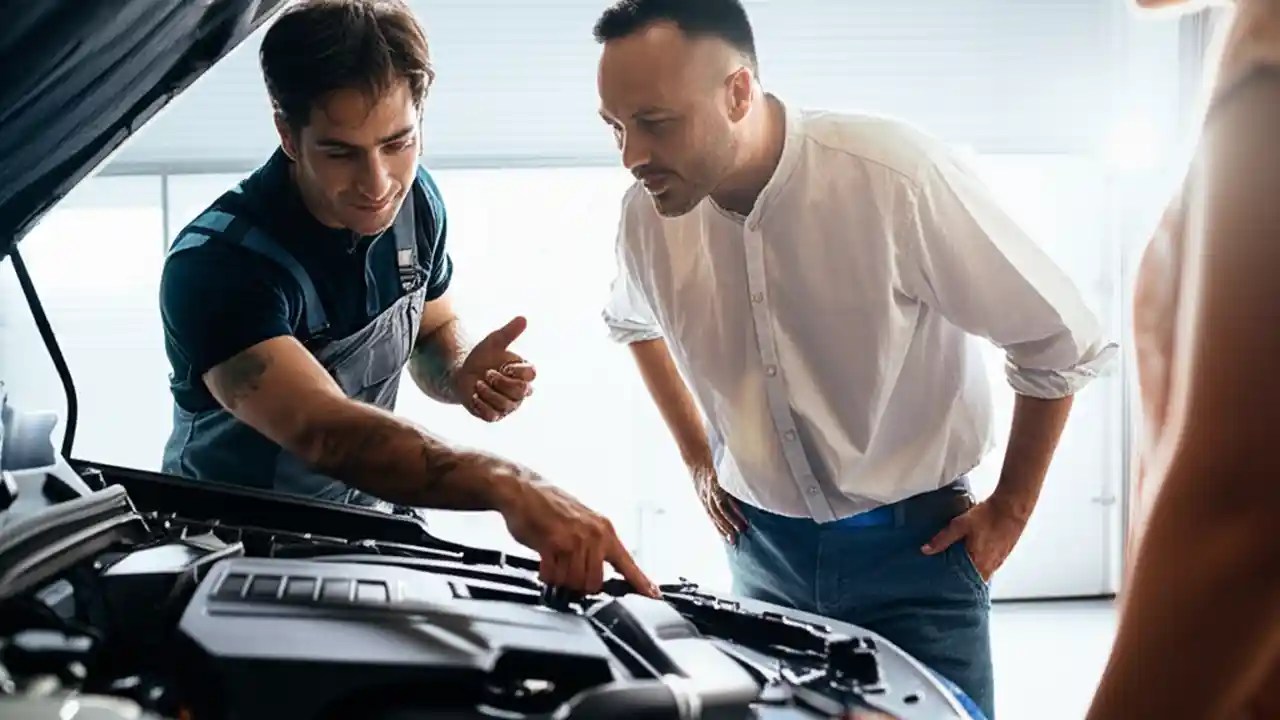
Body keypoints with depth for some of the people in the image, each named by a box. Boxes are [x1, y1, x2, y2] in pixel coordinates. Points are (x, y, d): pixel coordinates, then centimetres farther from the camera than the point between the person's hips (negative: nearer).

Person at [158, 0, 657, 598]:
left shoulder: (415, 199, -6)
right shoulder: (216, 265, -27)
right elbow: (324, 431, -41)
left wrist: (461, 375, -15)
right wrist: (507, 485, -55)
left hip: (369, 522, 6)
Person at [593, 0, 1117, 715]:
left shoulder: (899, 175, -25)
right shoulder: (649, 210, -10)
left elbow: (1063, 341, -13)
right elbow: (633, 322, 16)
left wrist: (1010, 511, -5)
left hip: (915, 543, -4)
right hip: (764, 547, 4)